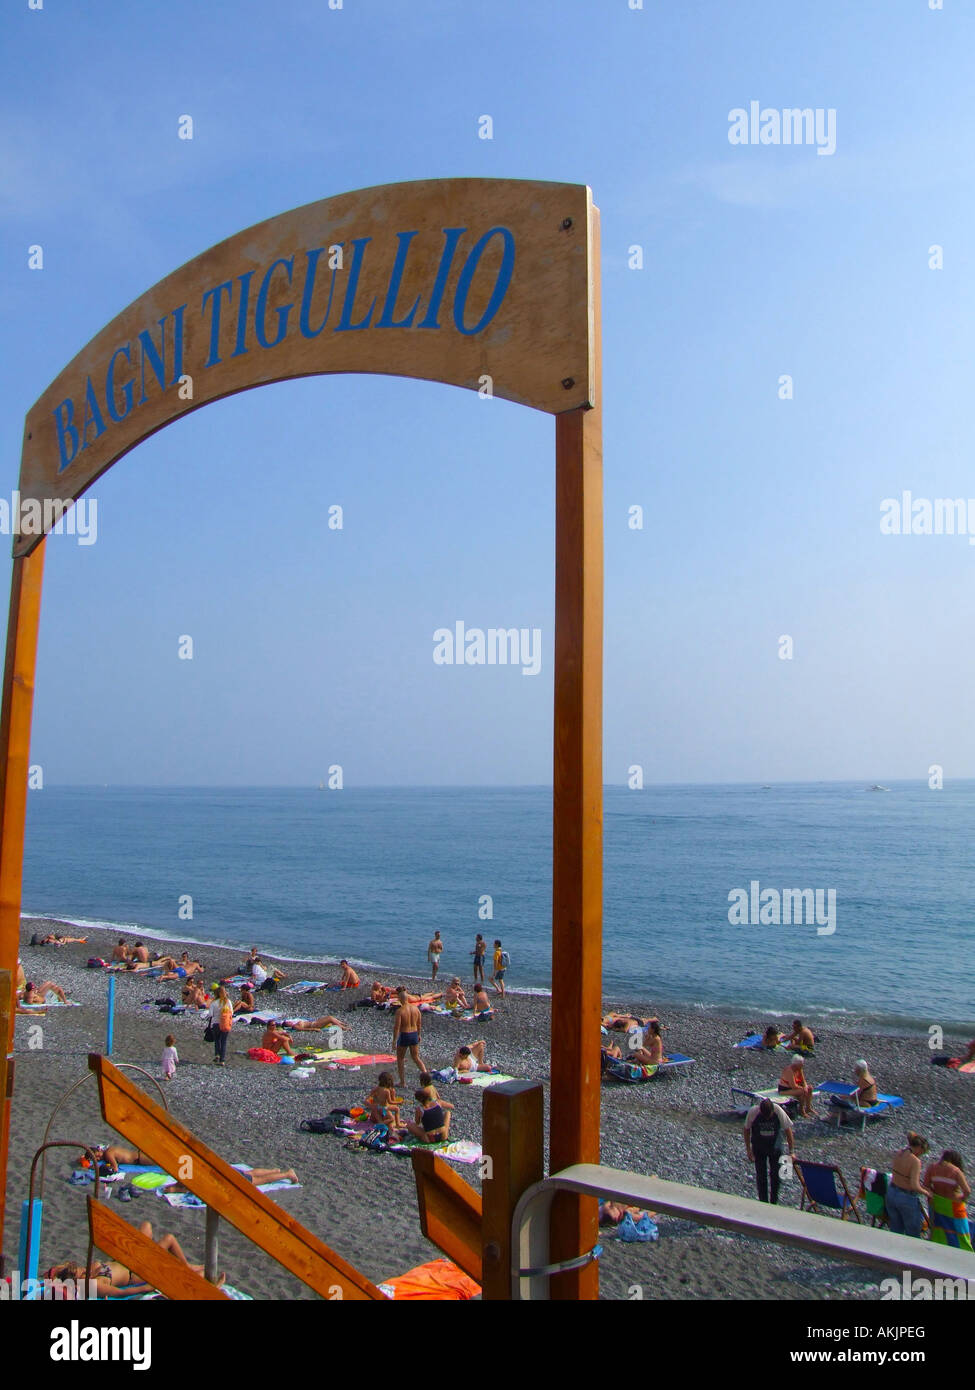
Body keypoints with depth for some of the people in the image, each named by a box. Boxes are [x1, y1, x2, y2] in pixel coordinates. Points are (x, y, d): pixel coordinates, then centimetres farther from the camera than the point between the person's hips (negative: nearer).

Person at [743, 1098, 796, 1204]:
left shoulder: (779, 1111, -25)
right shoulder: (753, 1112, -25)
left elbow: (788, 1130, -15)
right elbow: (746, 1130, -9)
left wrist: (791, 1151, -14)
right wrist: (748, 1149, -7)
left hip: (775, 1146, 0)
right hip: (758, 1147, 0)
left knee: (775, 1174, 3)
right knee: (760, 1175, 3)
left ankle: (774, 1201, 20)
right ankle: (763, 1202, 17)